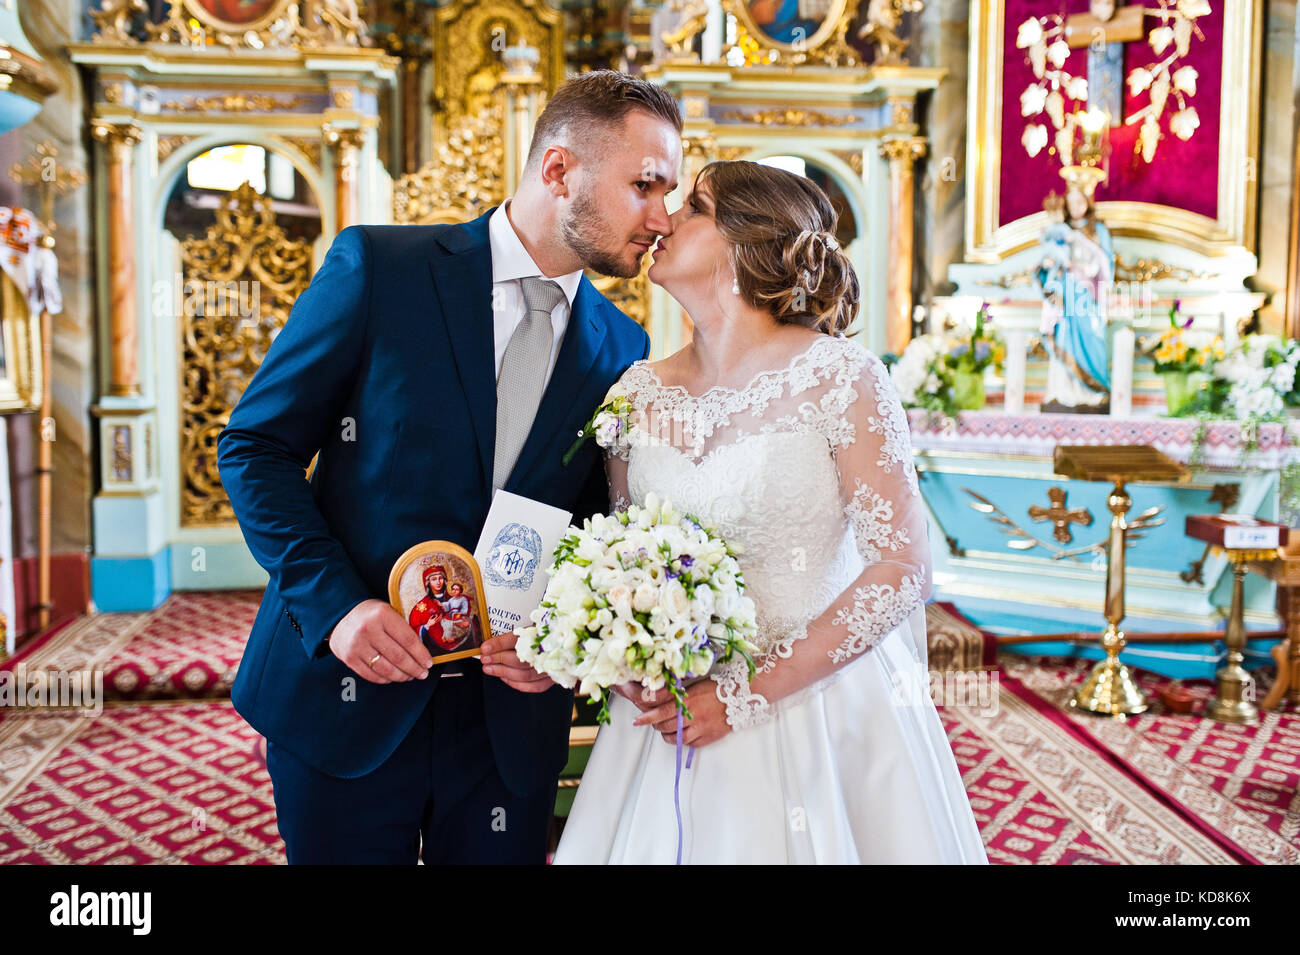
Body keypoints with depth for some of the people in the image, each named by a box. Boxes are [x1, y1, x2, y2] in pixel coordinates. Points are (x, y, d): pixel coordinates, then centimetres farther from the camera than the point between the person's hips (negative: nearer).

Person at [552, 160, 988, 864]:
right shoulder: (639, 392, 1)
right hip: (675, 710, 4)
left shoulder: (839, 377, -12)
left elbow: (900, 569, -14)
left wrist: (747, 695, -16)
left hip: (821, 700, -3)